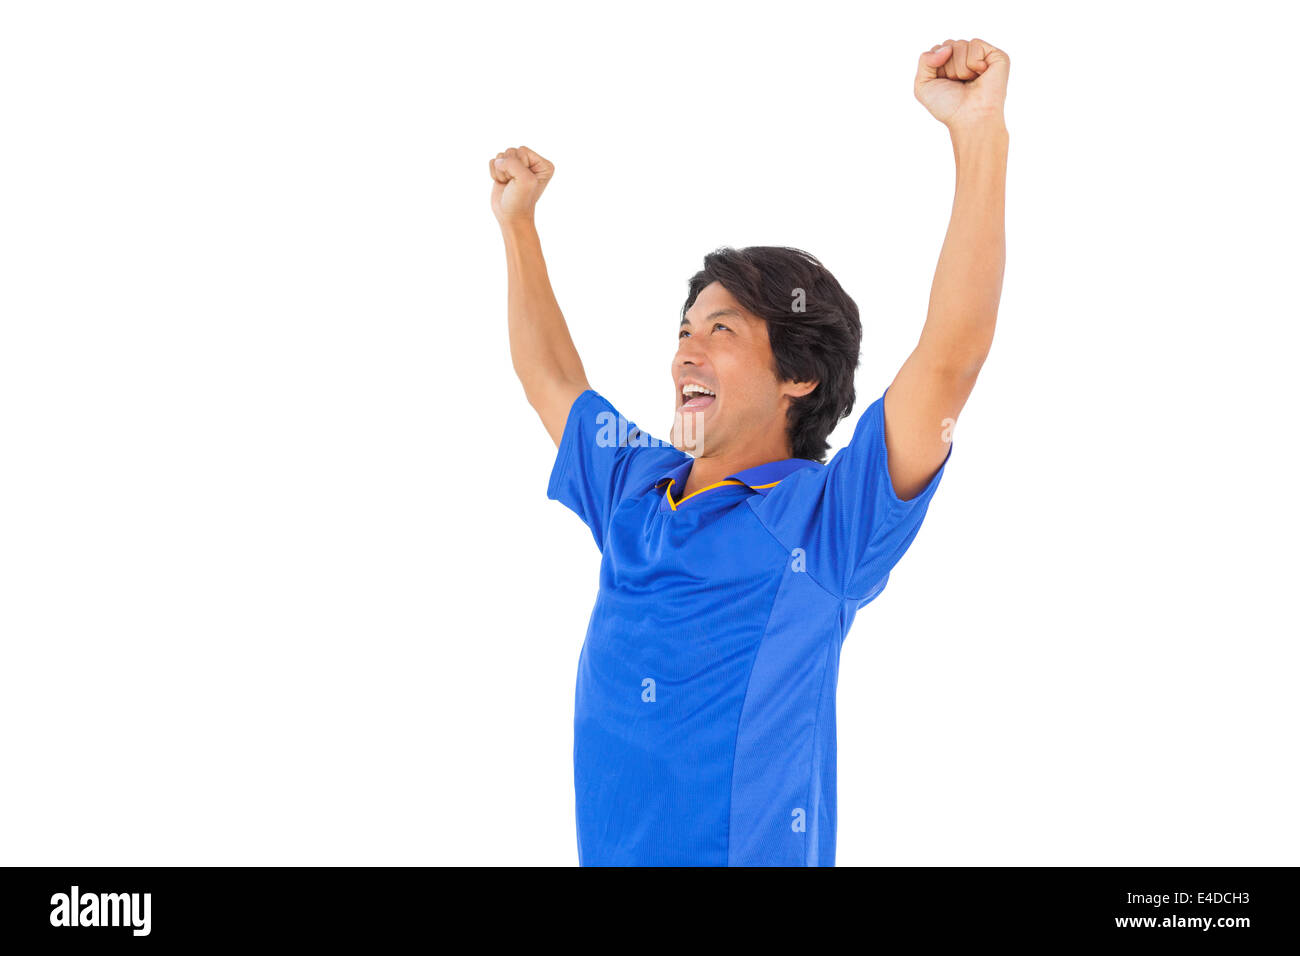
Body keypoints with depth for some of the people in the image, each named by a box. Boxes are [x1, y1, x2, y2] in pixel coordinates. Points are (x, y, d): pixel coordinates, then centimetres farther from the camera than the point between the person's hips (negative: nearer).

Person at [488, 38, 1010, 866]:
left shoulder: (828, 519, -12)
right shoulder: (634, 493, 6)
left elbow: (951, 358, -24)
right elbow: (550, 376, 22)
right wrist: (517, 222, 22)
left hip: (759, 852, -5)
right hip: (608, 851, 6)